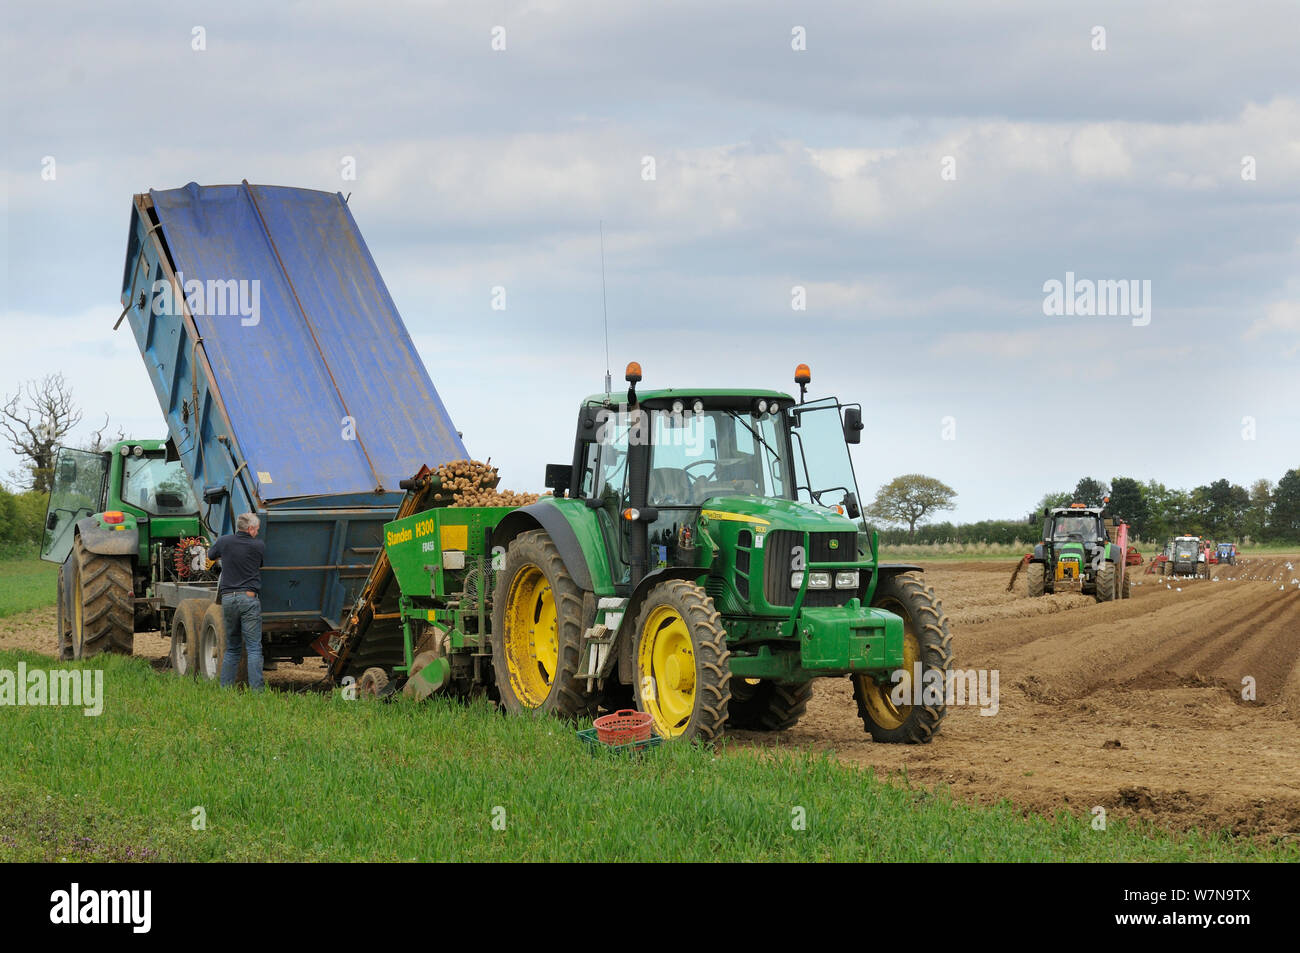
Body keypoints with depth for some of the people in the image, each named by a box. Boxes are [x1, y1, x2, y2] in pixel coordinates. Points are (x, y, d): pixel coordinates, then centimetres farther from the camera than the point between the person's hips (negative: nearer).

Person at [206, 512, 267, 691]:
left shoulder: (224, 542, 6)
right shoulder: (258, 546, -1)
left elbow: (211, 555, 25)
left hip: (227, 597, 4)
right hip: (249, 598, -4)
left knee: (232, 648, 14)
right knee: (254, 648, -5)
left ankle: (225, 687, 12)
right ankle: (256, 688, -12)